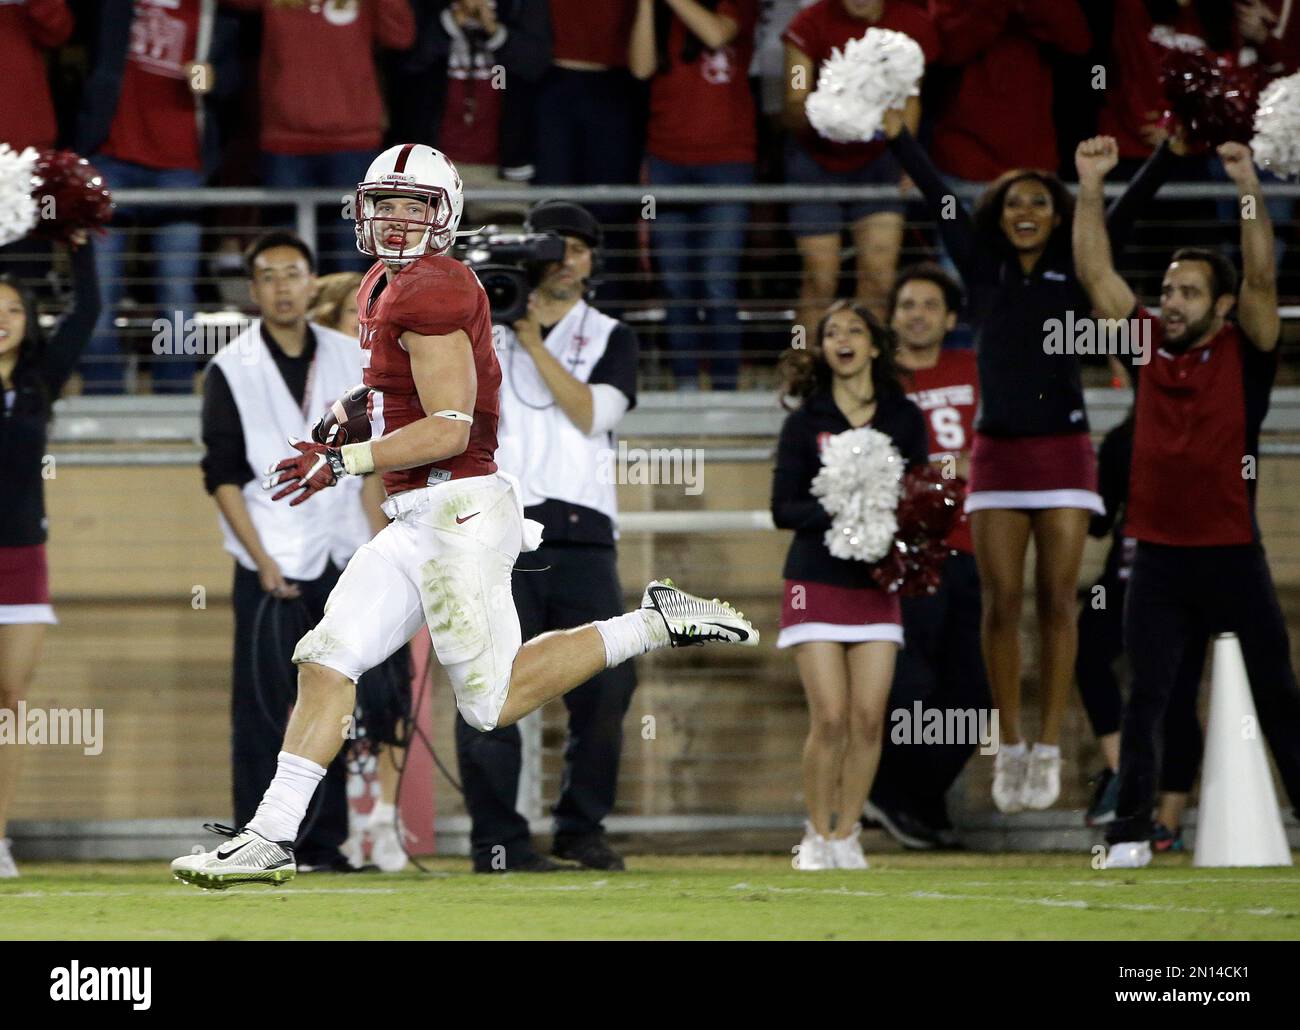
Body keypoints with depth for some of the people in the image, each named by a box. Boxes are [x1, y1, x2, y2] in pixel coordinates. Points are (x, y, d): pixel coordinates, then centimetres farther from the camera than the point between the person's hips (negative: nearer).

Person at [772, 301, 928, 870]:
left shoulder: (904, 418, 7)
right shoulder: (805, 422, 2)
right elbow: (782, 509, -1)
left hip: (876, 584, 2)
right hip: (816, 582, -2)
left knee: (868, 717, -5)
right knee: (830, 718, -9)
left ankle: (846, 835, 6)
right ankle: (817, 834, 5)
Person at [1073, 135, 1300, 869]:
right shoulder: (1148, 345, 6)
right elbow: (1097, 272, 4)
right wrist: (1091, 187, -4)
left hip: (1233, 554, -2)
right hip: (1159, 556, 2)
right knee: (1146, 698, 2)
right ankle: (1131, 831, 3)